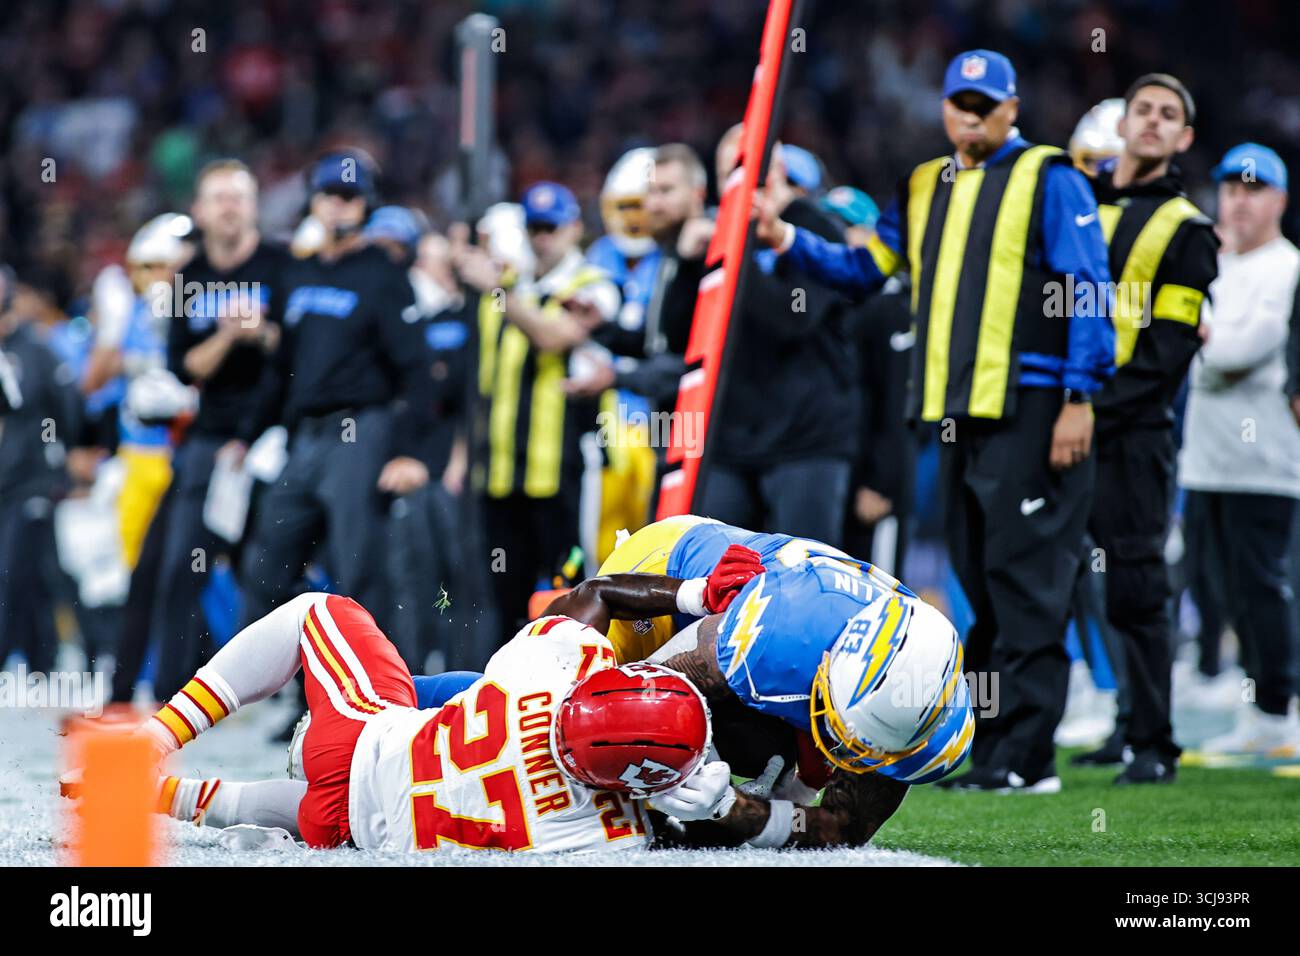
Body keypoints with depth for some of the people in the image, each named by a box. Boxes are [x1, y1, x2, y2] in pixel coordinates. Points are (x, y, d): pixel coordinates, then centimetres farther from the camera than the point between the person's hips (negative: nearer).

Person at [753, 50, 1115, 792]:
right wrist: (788, 240, 5)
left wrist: (1079, 398, -12)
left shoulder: (1049, 180, -2)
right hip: (957, 411, 7)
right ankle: (995, 750, 12)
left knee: (1026, 580, -10)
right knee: (980, 586, 8)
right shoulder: (924, 190, 18)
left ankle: (1026, 756, -11)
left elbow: (1089, 293, -6)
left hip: (1030, 410, -7)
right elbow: (863, 269, 20)